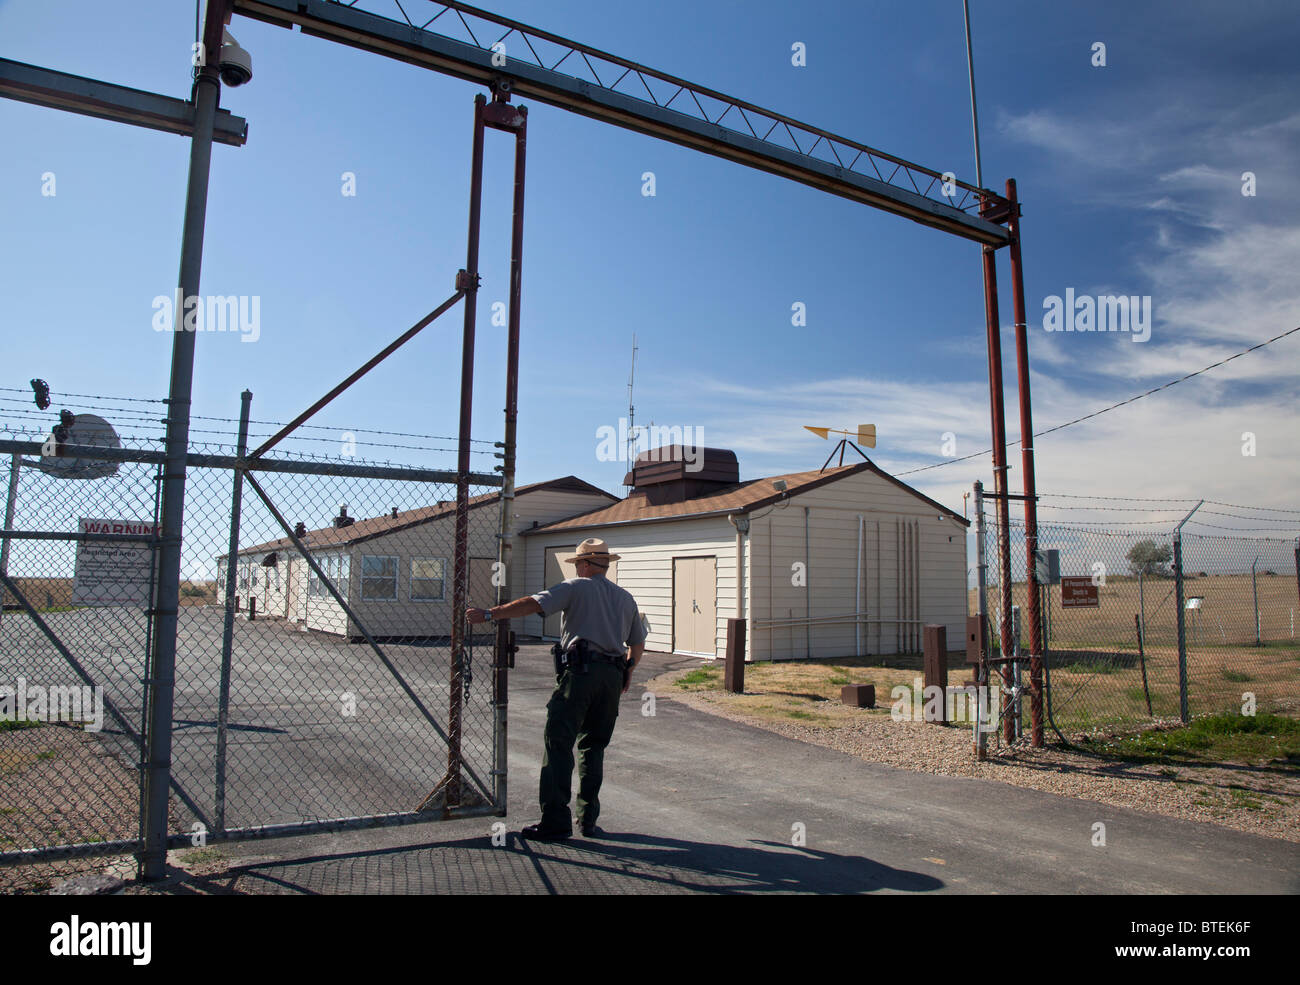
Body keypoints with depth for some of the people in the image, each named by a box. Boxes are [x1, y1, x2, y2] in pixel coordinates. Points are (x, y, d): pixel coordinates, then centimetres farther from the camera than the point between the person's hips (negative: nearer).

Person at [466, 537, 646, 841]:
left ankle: (555, 821, -5)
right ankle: (588, 820, 16)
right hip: (612, 677, 6)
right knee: (593, 747, 15)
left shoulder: (577, 588, 2)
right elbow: (638, 644, 24)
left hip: (580, 670, -6)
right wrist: (627, 673, 35)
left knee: (558, 744, -3)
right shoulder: (626, 598, 20)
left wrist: (488, 614, -4)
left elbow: (532, 604, -7)